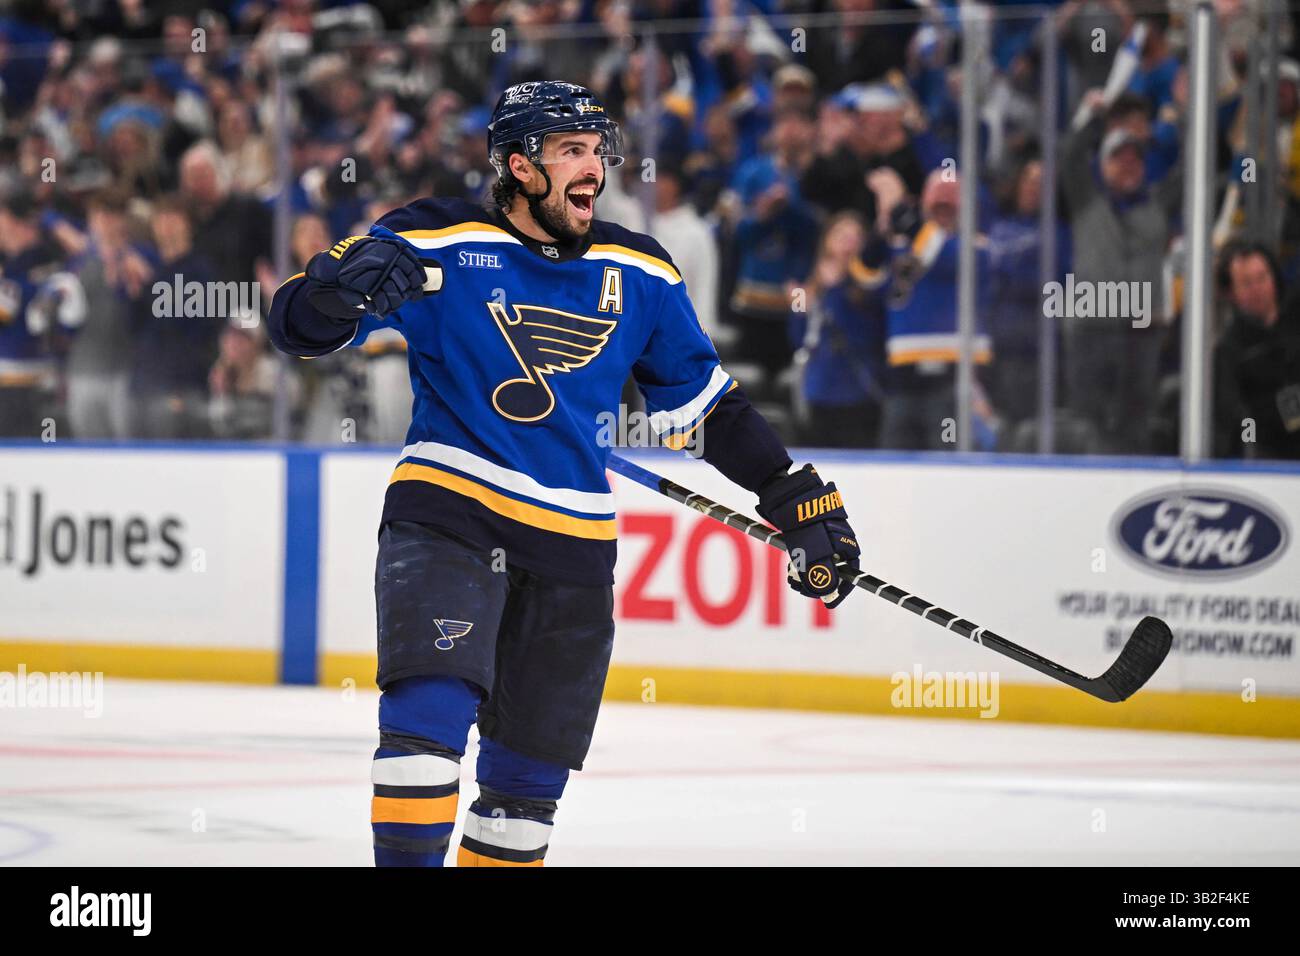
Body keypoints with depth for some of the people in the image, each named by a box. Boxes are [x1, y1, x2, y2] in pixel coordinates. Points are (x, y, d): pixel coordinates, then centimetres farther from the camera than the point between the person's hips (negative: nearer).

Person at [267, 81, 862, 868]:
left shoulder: (641, 274, 8)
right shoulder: (439, 243, -5)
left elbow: (705, 405, 17)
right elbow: (299, 324, -7)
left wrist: (799, 500, 12)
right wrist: (342, 287, -30)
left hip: (573, 546, 4)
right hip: (447, 514, -4)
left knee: (531, 779, 9)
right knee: (431, 710, -24)